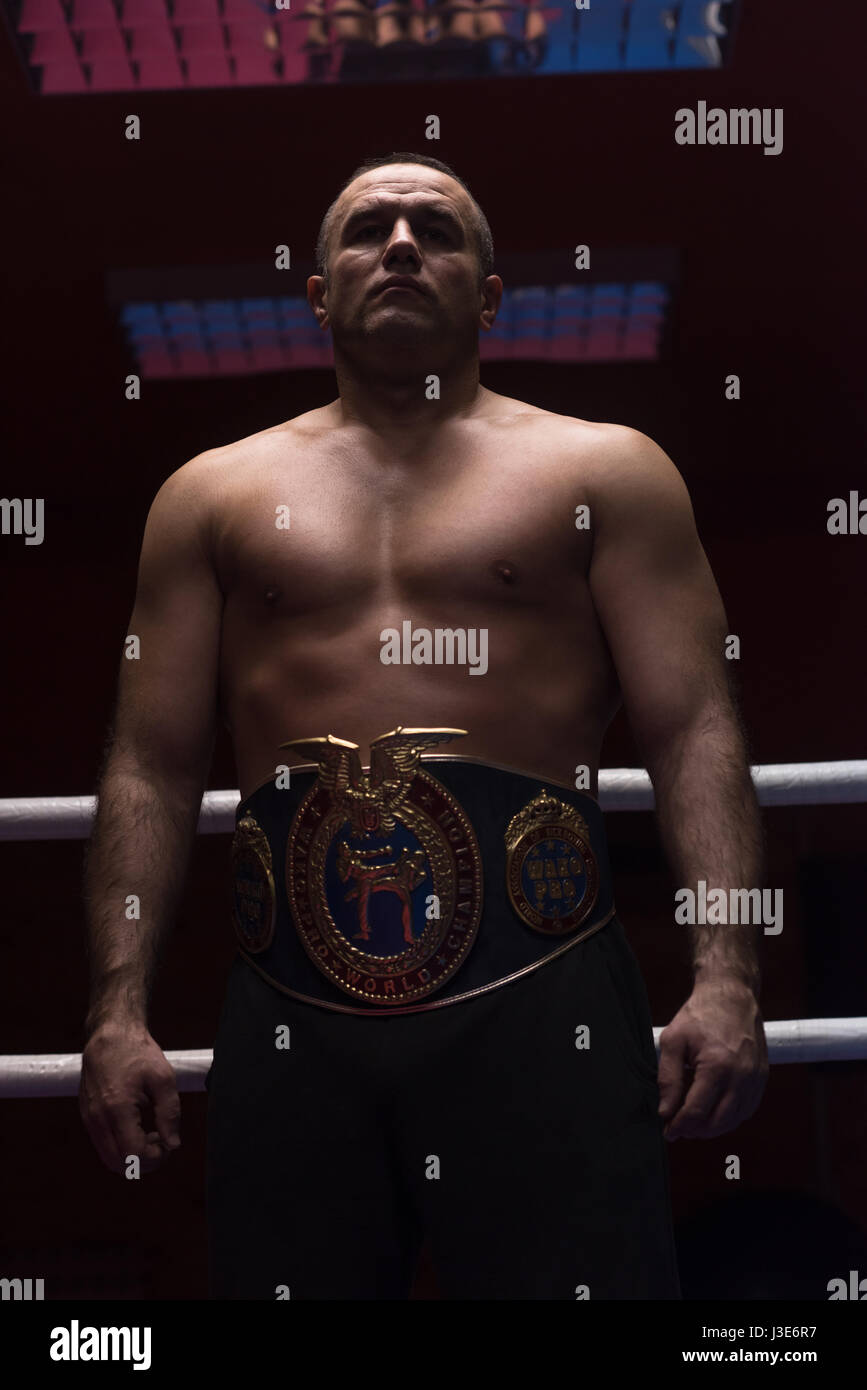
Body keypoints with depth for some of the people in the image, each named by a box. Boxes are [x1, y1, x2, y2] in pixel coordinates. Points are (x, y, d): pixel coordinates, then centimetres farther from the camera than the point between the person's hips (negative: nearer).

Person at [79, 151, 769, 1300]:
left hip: (541, 991, -1)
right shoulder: (215, 493, 18)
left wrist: (727, 983, -9)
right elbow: (153, 768, 13)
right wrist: (119, 1009, 2)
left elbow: (695, 730, 4)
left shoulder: (605, 470, 12)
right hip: (290, 1020, 2)